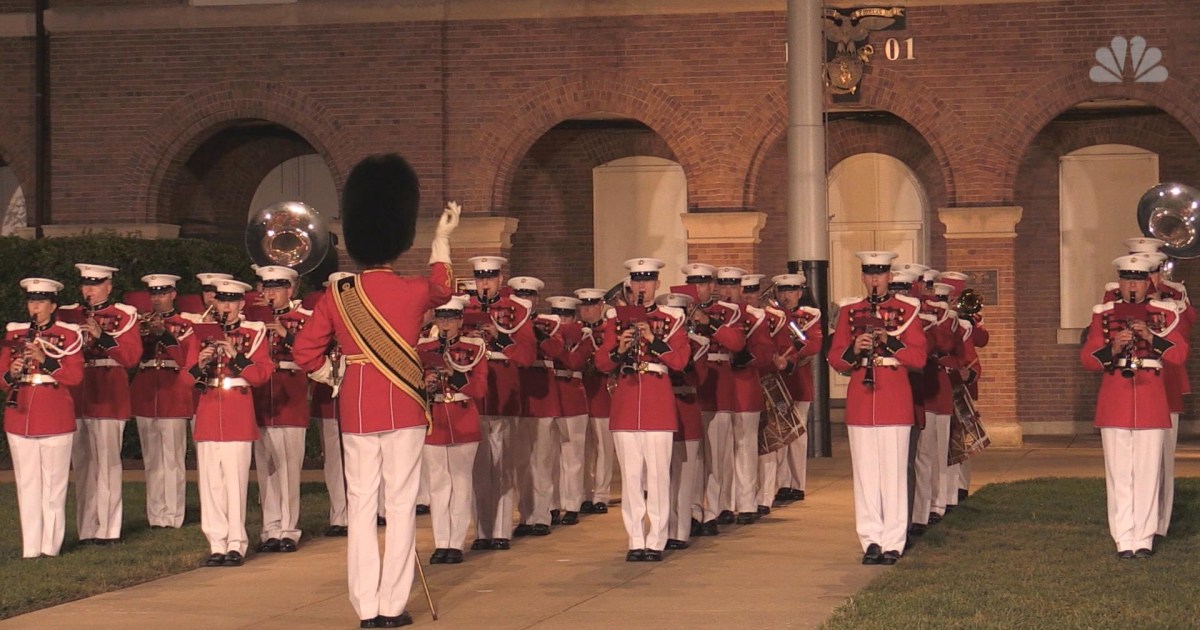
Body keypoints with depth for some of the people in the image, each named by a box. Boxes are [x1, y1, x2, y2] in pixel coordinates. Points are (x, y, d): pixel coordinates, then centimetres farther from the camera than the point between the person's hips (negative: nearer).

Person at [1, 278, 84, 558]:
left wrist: (45, 360, -19)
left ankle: (51, 546, 3)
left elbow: (75, 376, -7)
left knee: (54, 484, -1)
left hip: (55, 419, -3)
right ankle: (30, 548, 6)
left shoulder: (67, 335, 2)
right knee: (26, 485, 3)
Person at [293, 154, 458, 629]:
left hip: (356, 412, 2)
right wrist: (442, 238, 33)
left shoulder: (337, 296, -3)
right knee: (401, 506, 3)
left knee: (361, 506, 6)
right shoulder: (413, 292, -7)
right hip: (403, 410, -2)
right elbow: (443, 286, 18)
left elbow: (305, 353, -1)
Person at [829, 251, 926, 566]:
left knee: (894, 471, -4)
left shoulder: (906, 309, 5)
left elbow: (919, 358, -1)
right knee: (865, 471, 1)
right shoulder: (850, 310, 11)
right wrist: (854, 349, -13)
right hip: (860, 400, 2)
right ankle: (871, 540, 6)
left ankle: (893, 542, -1)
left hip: (895, 399, -2)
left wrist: (890, 340, -16)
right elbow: (835, 360, 8)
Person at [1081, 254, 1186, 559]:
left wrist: (1152, 338, -20)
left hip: (1151, 401, 0)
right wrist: (1112, 348, -17)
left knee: (1148, 472, -1)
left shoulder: (1164, 313, 7)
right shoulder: (1104, 314, 7)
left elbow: (1179, 354, -4)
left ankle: (1144, 539, 4)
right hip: (1114, 402, 0)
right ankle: (1124, 540, 3)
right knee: (1119, 472, -1)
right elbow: (1087, 359, 2)